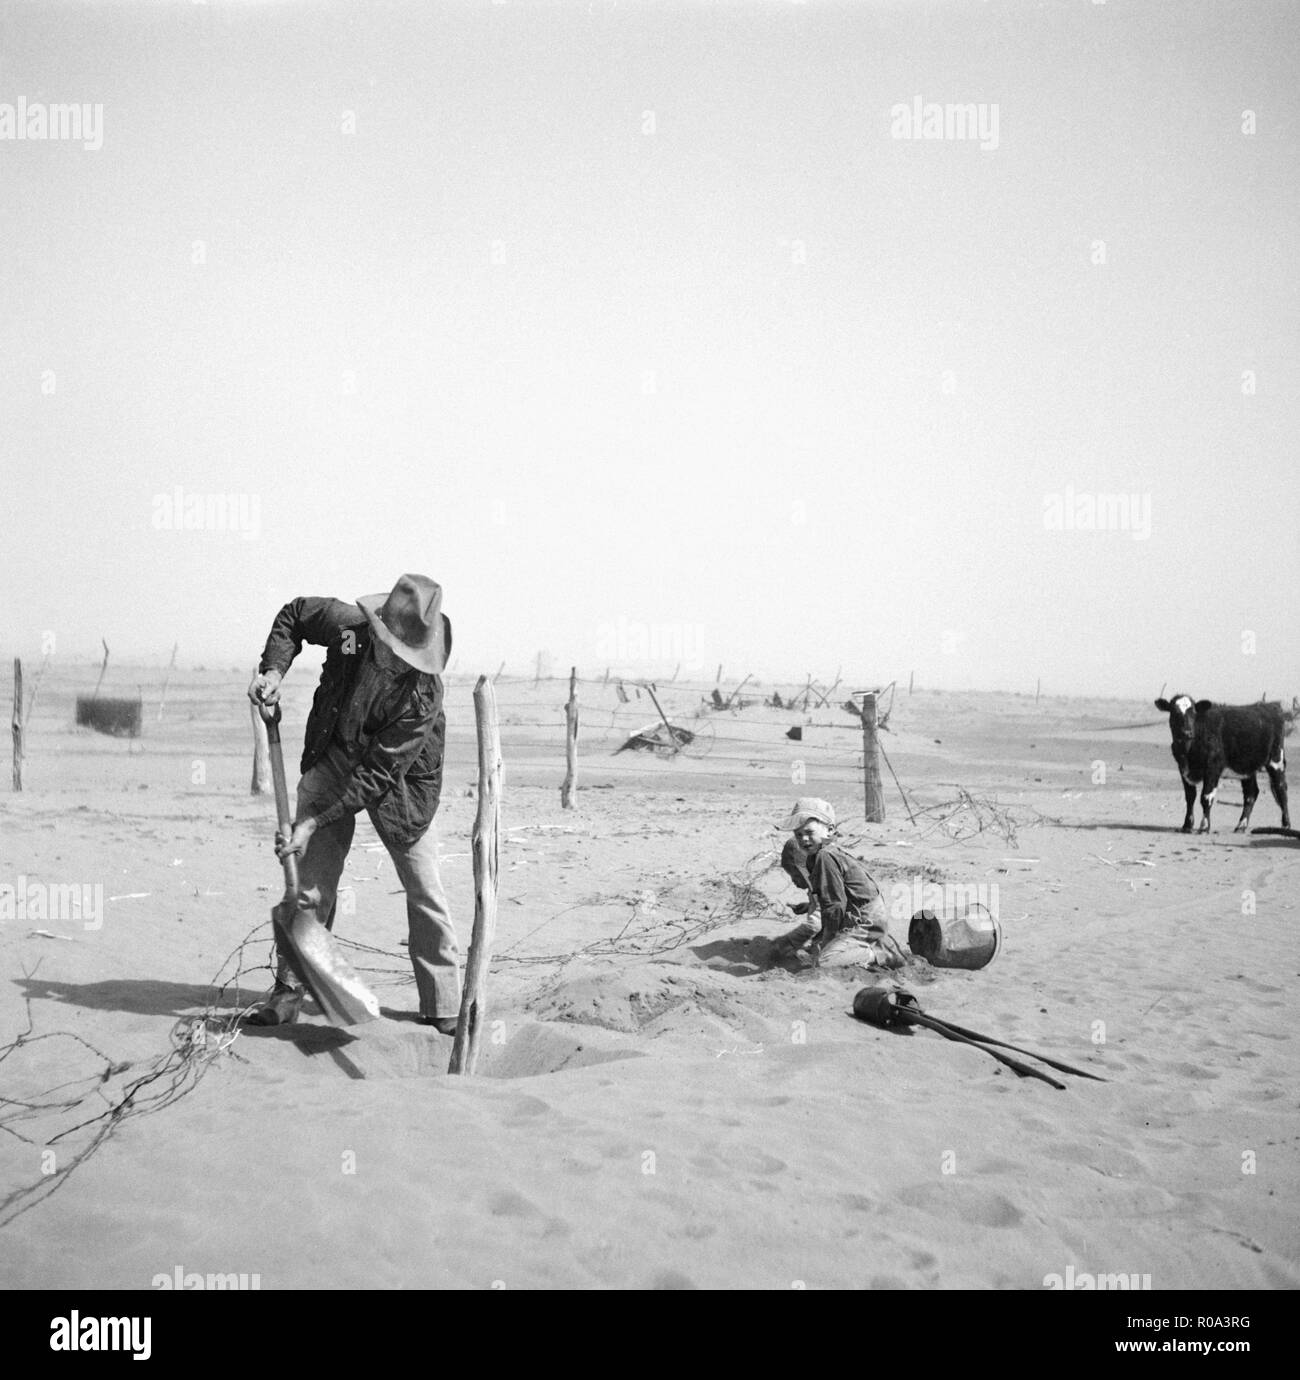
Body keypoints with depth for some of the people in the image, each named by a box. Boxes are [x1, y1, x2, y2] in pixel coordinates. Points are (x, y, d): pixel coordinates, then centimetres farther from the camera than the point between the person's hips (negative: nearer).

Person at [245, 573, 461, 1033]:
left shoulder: (424, 695, -33)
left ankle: (444, 1008, 11)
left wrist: (314, 823, -31)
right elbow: (292, 615, 0)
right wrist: (273, 670, -13)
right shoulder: (347, 625, -24)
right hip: (331, 761, 3)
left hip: (398, 783, -3)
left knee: (424, 892, -1)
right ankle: (288, 991, 12)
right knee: (310, 881, -1)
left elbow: (376, 775, -31)